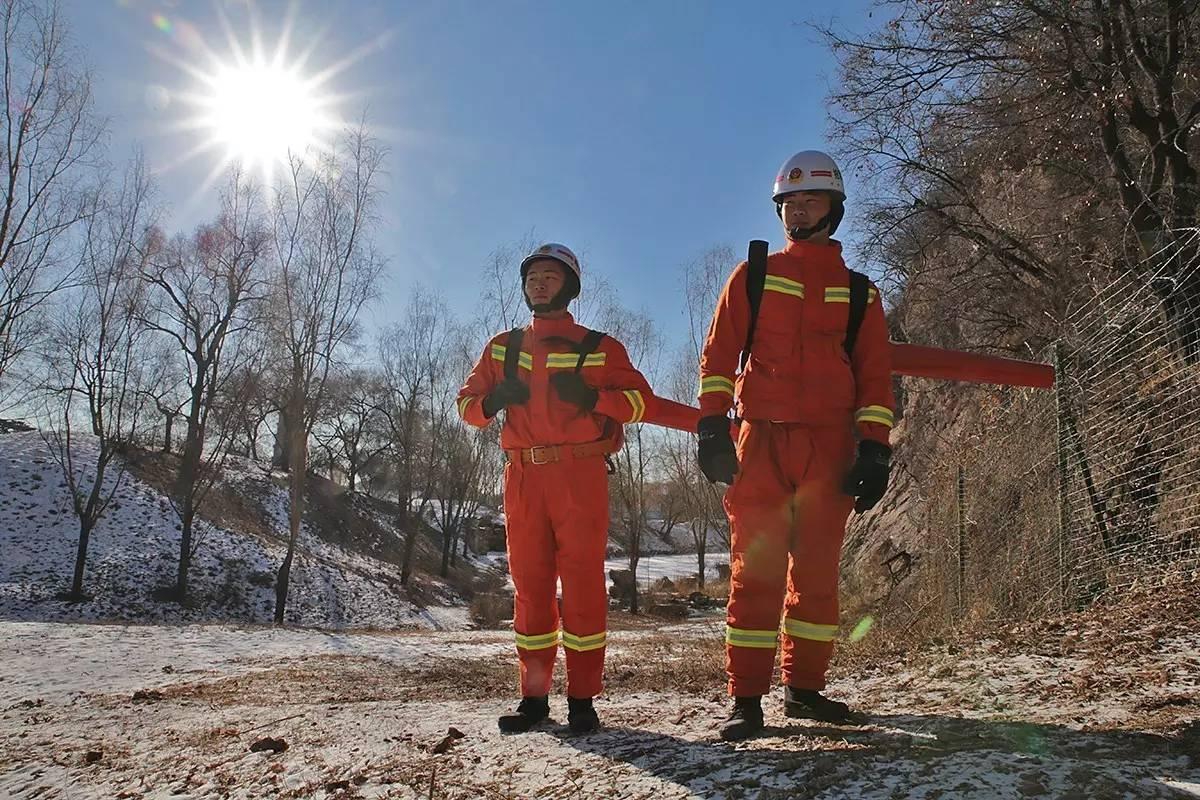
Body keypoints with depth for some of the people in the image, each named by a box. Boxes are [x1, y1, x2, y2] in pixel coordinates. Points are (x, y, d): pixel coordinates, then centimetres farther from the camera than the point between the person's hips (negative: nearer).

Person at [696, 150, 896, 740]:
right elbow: (718, 356, 5)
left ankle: (804, 687, 18)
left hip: (829, 449, 2)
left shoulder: (858, 292, 15)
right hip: (761, 441, -2)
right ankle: (746, 698, 1)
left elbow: (875, 377, 11)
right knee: (755, 568, -4)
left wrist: (875, 449, 0)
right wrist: (712, 428, -6)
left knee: (817, 573, 6)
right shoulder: (753, 277, 12)